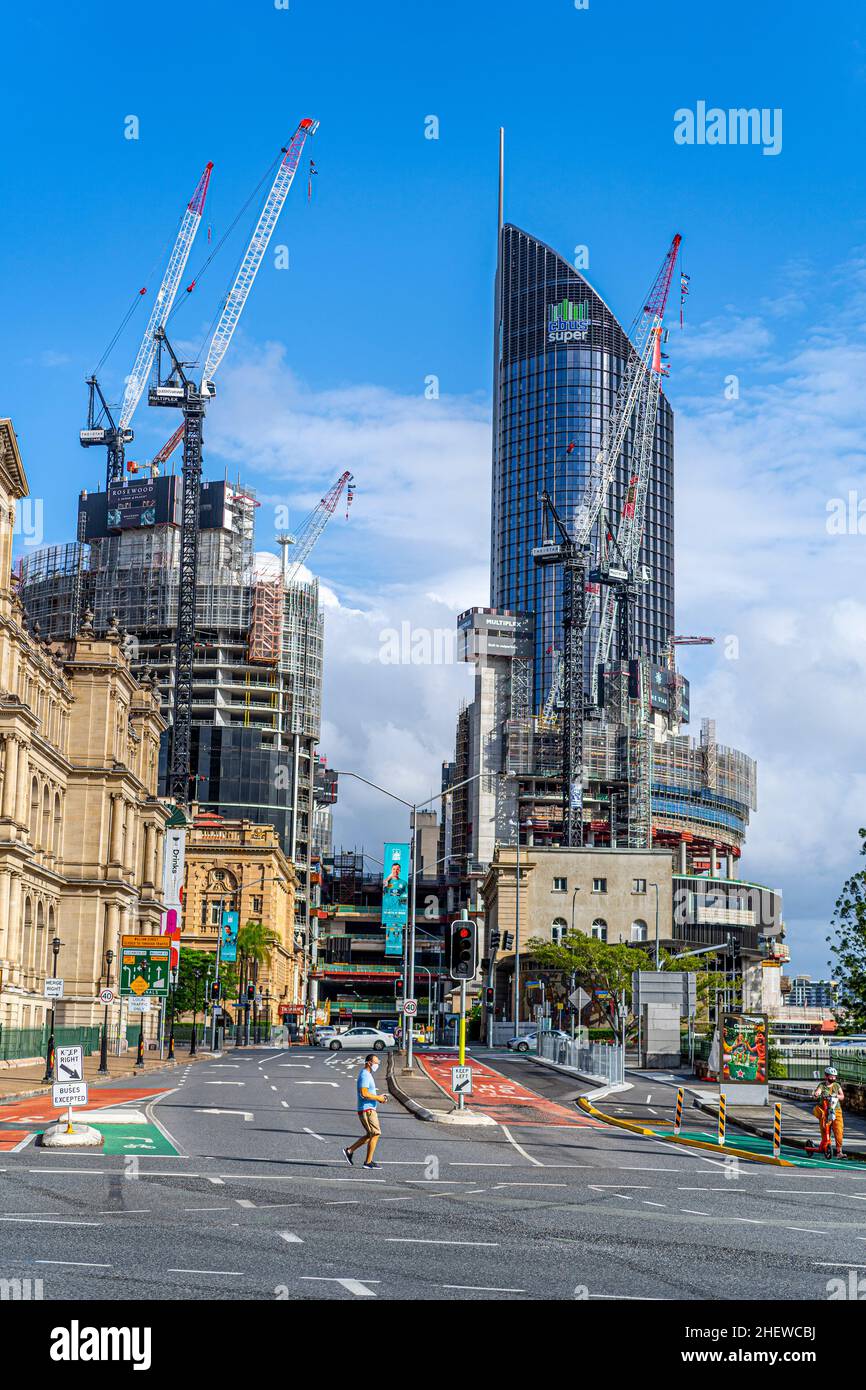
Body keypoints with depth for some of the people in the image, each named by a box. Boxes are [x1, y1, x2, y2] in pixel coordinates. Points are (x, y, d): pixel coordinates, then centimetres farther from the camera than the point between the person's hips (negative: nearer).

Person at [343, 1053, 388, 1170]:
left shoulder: (367, 1074, 17)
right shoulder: (365, 1075, -17)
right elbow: (364, 1094, -27)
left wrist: (379, 1097, 10)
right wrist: (378, 1098, -16)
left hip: (369, 1109, 10)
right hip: (367, 1110, -10)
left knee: (370, 1135, 15)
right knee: (375, 1134, -6)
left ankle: (349, 1150, 17)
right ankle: (368, 1162, -1)